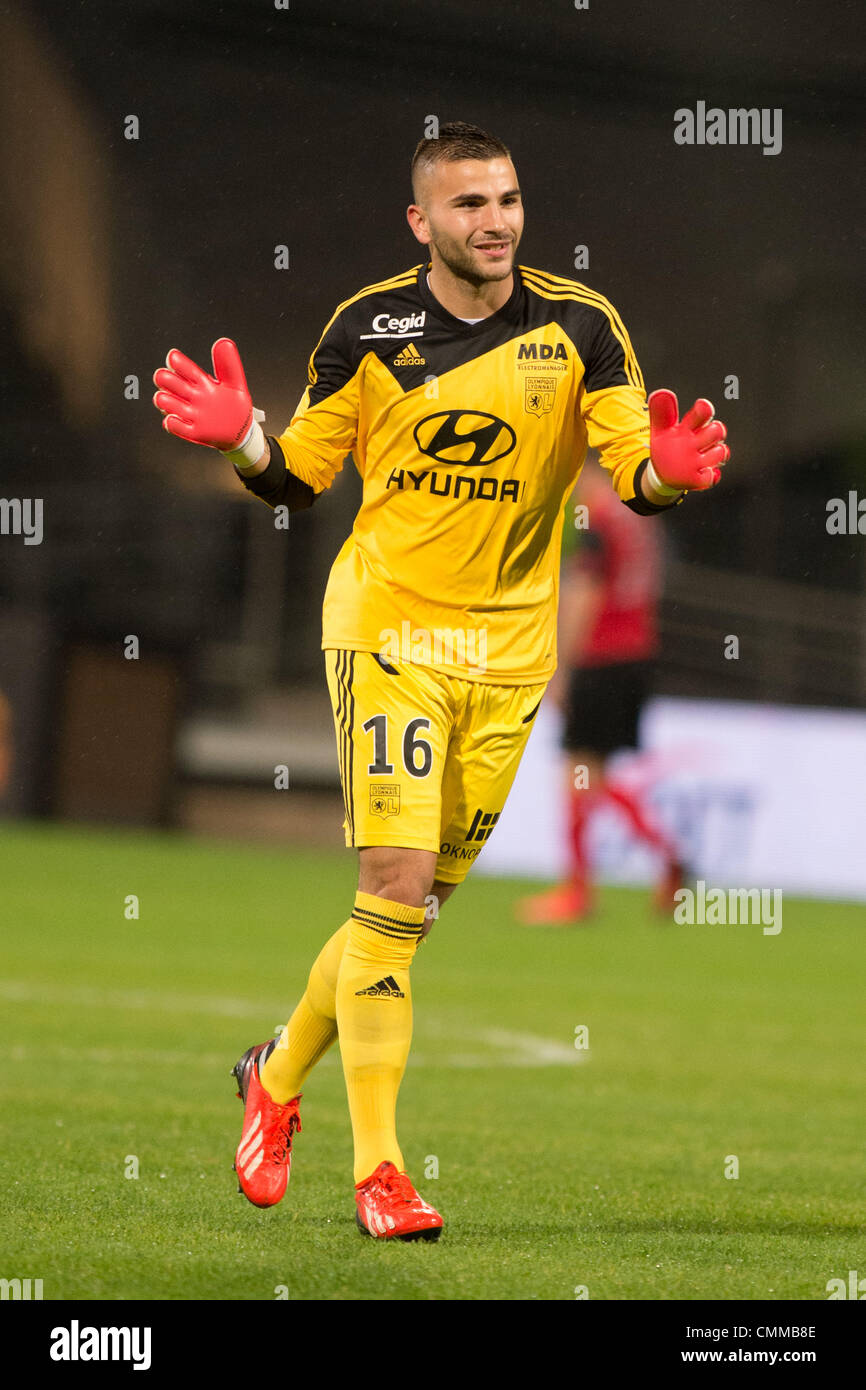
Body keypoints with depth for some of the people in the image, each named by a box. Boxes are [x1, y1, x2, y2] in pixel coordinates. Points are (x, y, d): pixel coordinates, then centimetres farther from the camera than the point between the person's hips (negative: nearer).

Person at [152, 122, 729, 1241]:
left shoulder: (579, 327, -2)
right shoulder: (367, 328, -3)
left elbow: (632, 473, -4)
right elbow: (300, 476, 5)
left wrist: (667, 468, -28)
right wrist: (238, 436, -15)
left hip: (510, 646, 3)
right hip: (387, 631, -3)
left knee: (424, 898, 10)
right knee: (396, 885, -13)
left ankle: (279, 1075, 34)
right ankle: (377, 1169, -7)